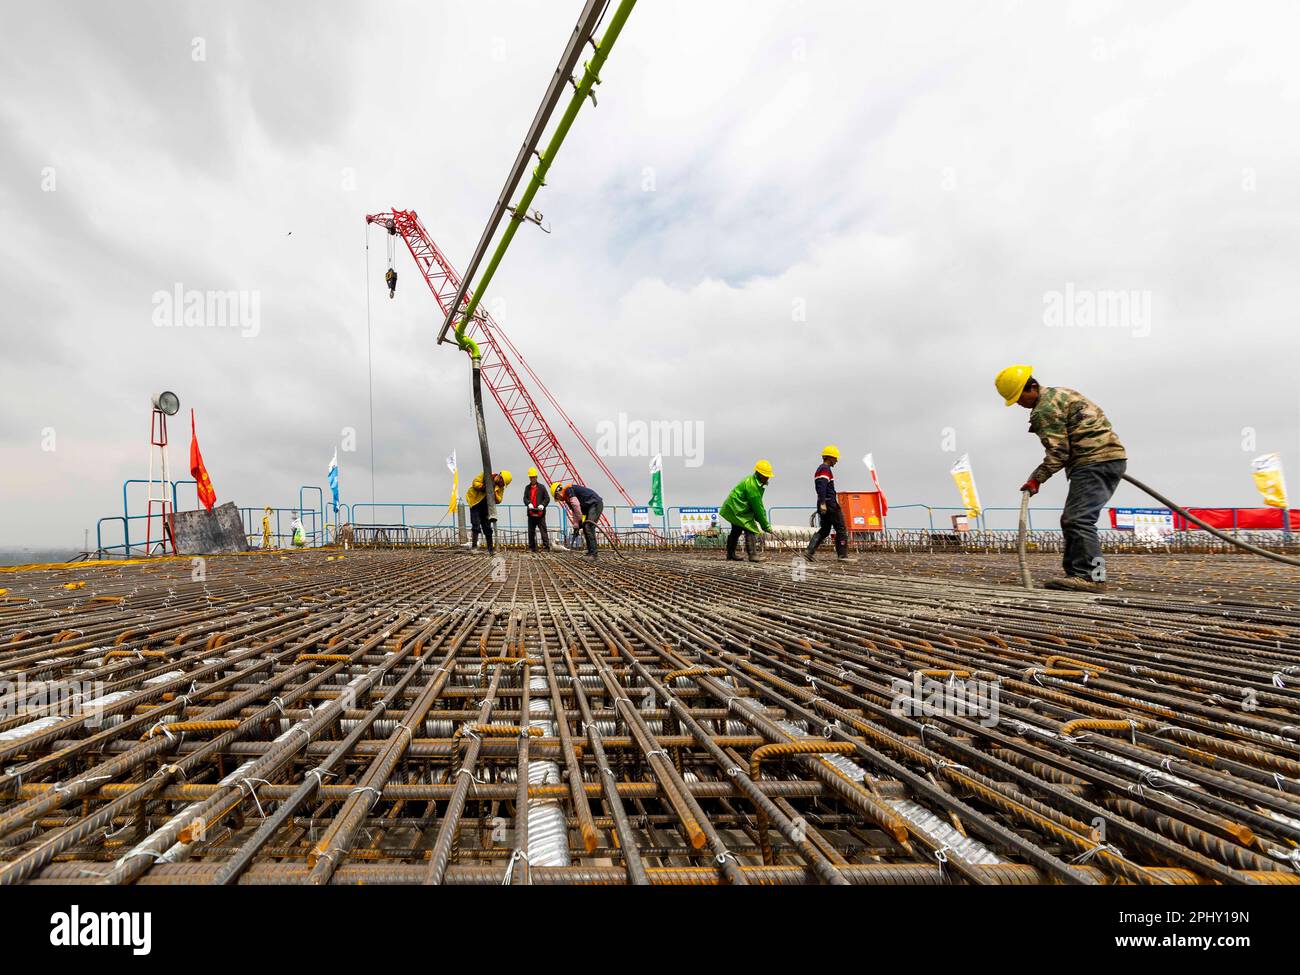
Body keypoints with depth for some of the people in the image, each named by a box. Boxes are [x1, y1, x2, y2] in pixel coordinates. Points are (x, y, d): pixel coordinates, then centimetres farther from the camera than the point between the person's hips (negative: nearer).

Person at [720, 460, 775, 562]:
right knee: (750, 529, -13)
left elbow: (758, 504, 10)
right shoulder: (751, 485, -24)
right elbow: (757, 507, -23)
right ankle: (752, 554, -14)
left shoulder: (755, 482, 8)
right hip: (737, 509, -11)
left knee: (736, 531, 17)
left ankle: (730, 555, 25)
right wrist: (766, 526, -18)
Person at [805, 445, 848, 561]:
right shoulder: (825, 469, -11)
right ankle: (842, 555, 2)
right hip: (830, 504, -10)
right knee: (841, 529, -1)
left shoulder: (819, 469, 21)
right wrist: (822, 503, -29)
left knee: (824, 530, 10)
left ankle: (810, 551, 0)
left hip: (824, 504, 10)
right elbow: (822, 487, -23)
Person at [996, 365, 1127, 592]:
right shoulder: (1058, 393, 21)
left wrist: (1036, 479, -17)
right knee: (1072, 520, 11)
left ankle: (1091, 576, -22)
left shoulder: (1044, 409, -12)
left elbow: (1057, 452, -16)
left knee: (1078, 519, -17)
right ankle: (1076, 573, 12)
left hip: (1095, 461, -11)